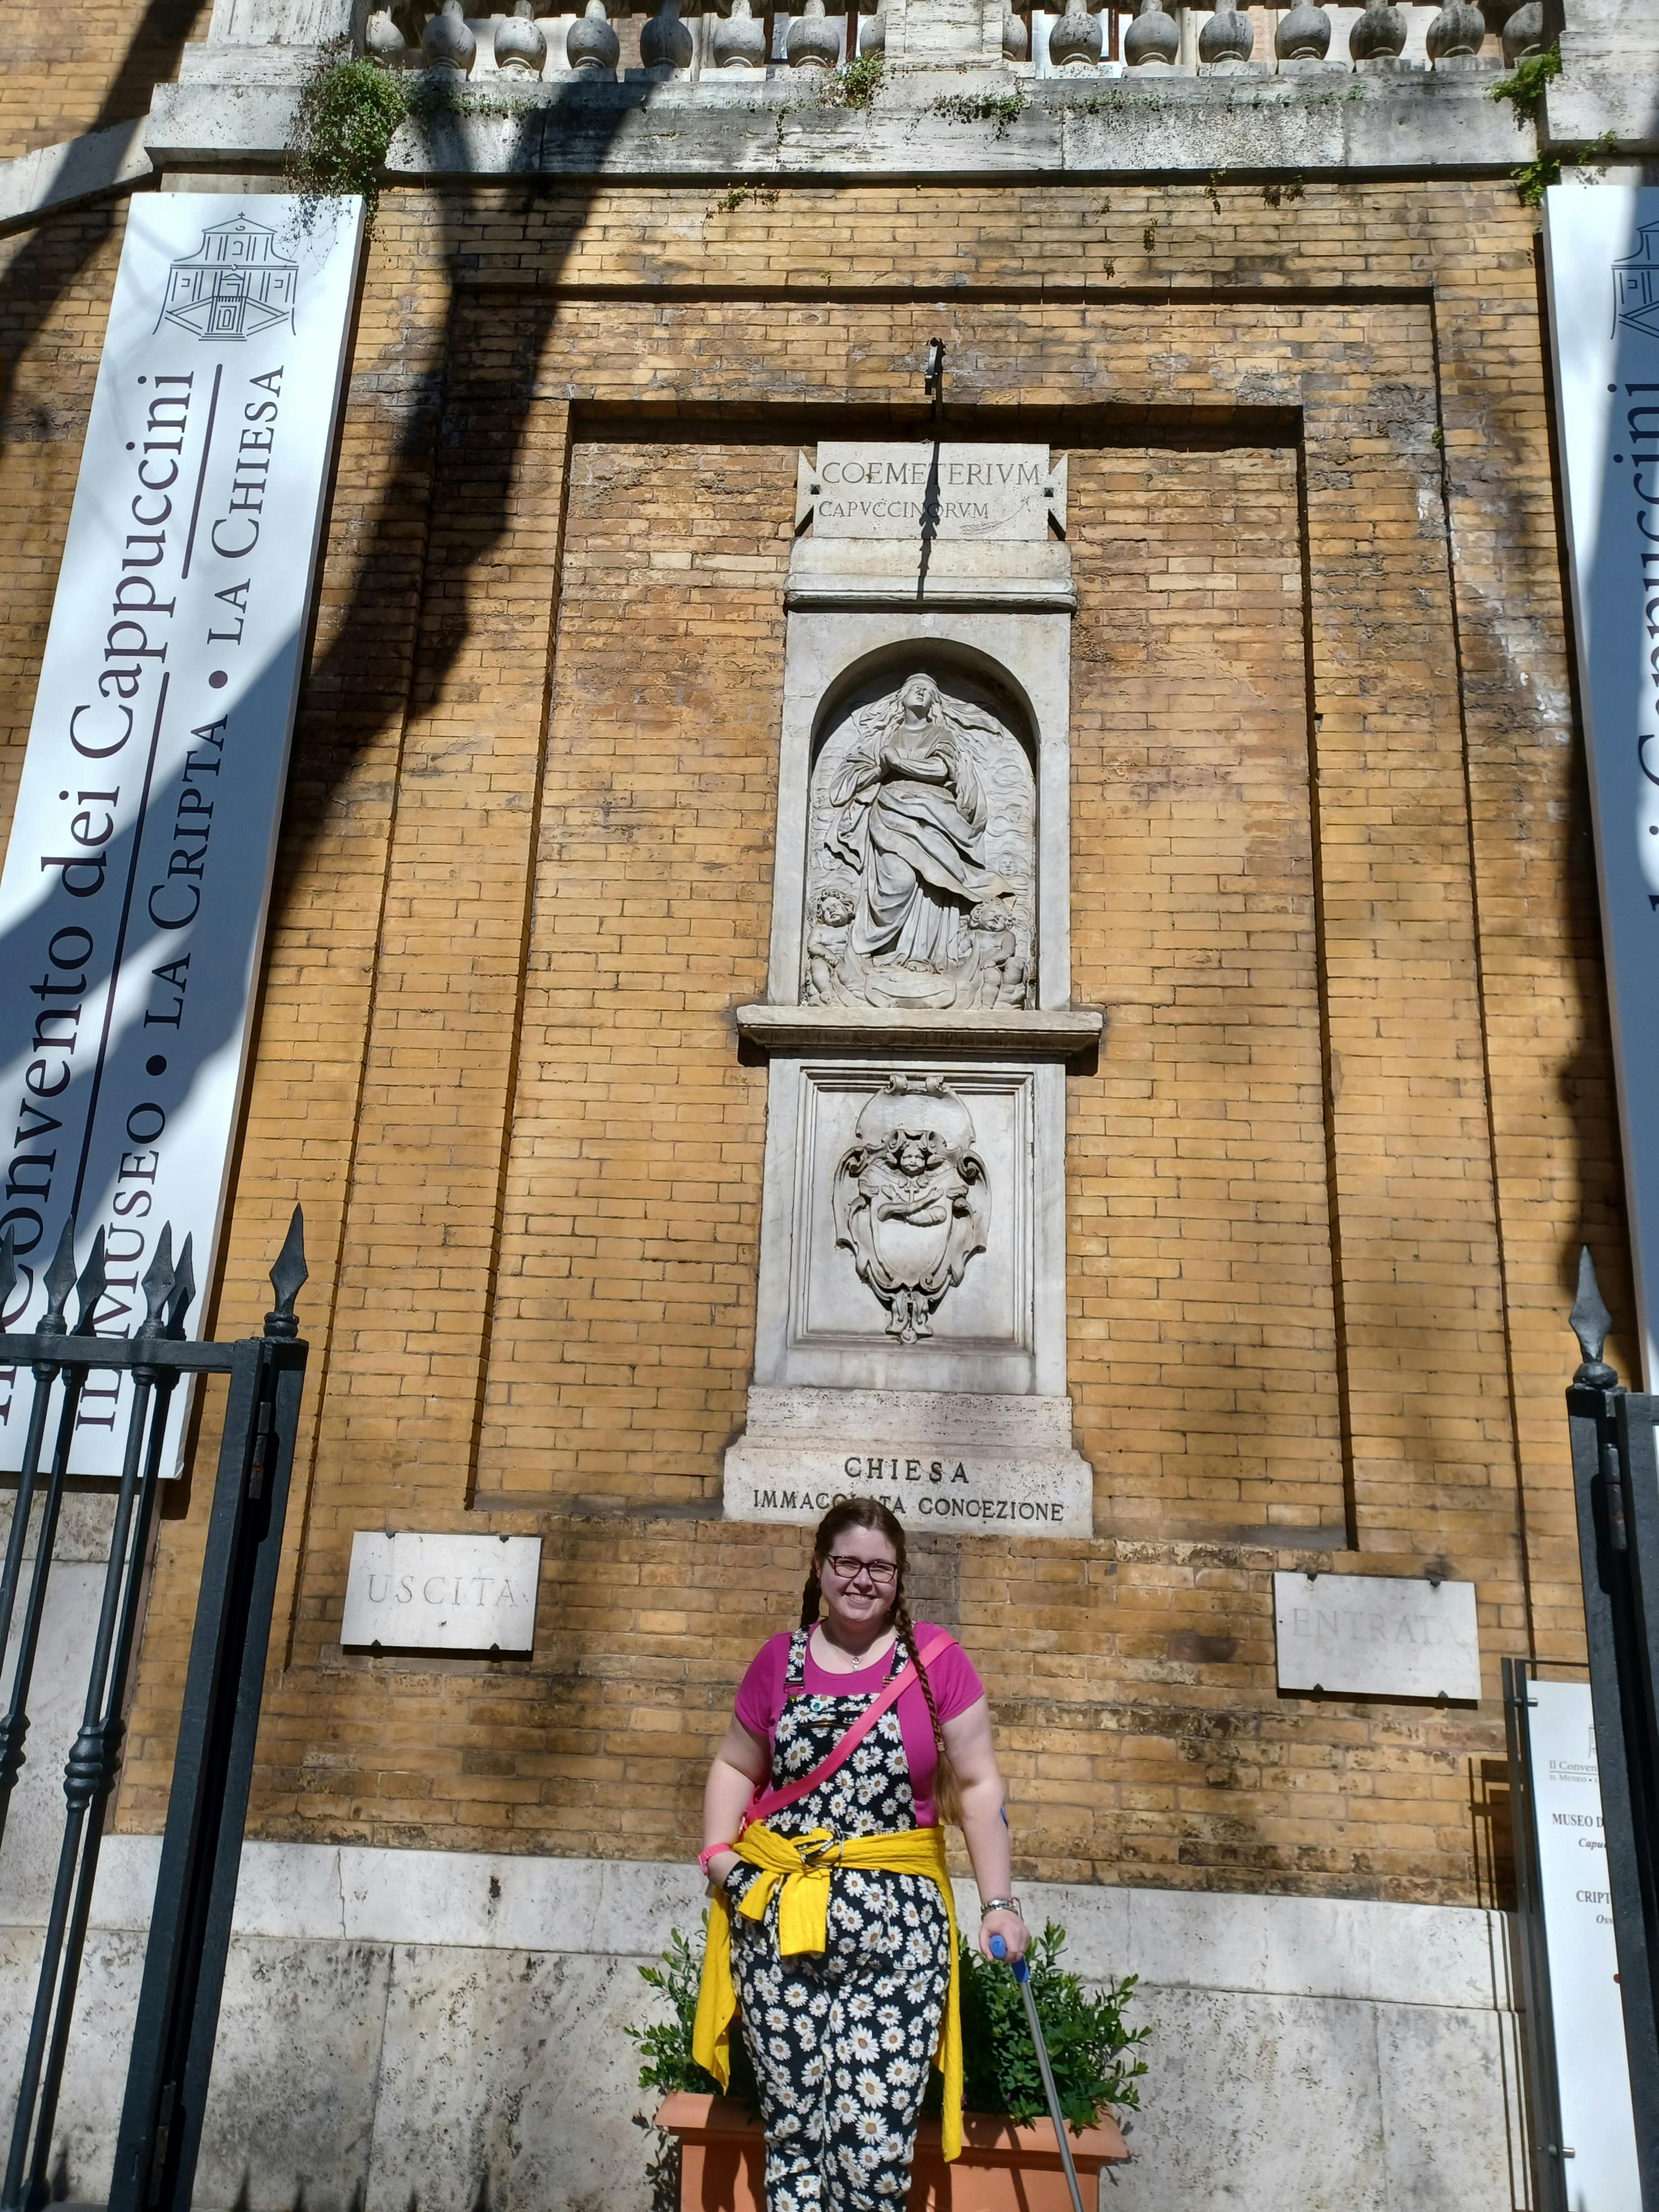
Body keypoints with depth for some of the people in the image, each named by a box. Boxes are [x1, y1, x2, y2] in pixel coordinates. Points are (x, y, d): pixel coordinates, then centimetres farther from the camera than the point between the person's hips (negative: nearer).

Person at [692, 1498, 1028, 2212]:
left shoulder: (935, 1659, -2)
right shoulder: (780, 1659, 6)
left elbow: (978, 1784, -1)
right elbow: (735, 1766, 15)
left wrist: (998, 1901, -4)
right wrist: (718, 1853, 0)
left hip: (894, 1921, -2)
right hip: (779, 1917, 2)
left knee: (874, 2133, -6)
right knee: (791, 2126, 8)